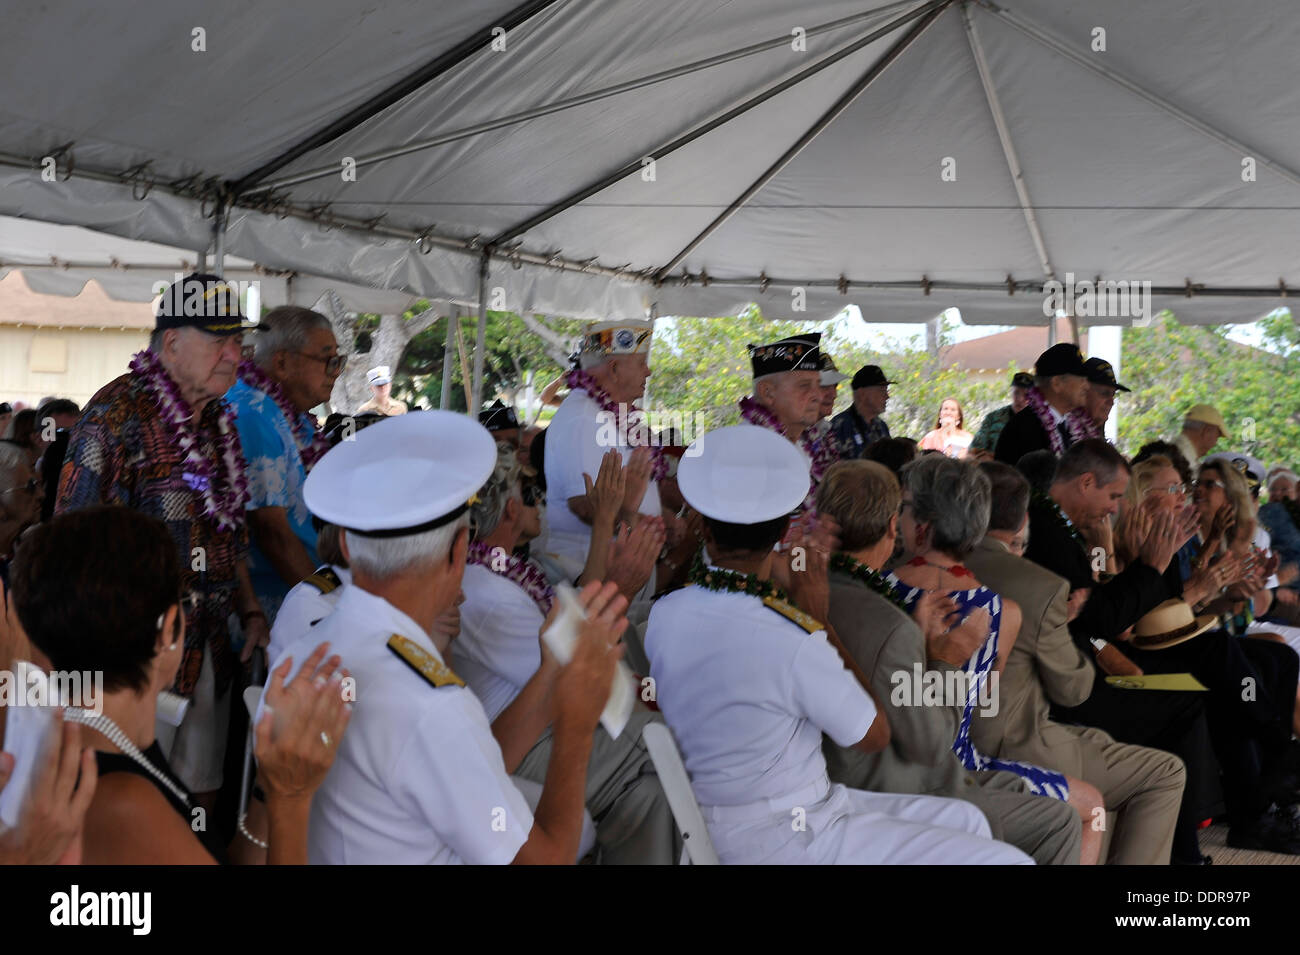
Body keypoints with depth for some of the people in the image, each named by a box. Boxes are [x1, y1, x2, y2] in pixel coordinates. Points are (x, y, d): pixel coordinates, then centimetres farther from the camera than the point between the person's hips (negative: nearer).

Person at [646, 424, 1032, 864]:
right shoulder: (795, 642, -27)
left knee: (965, 820, 17)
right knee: (1008, 859, -6)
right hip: (783, 842, -8)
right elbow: (875, 735, -9)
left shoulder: (663, 614, -6)